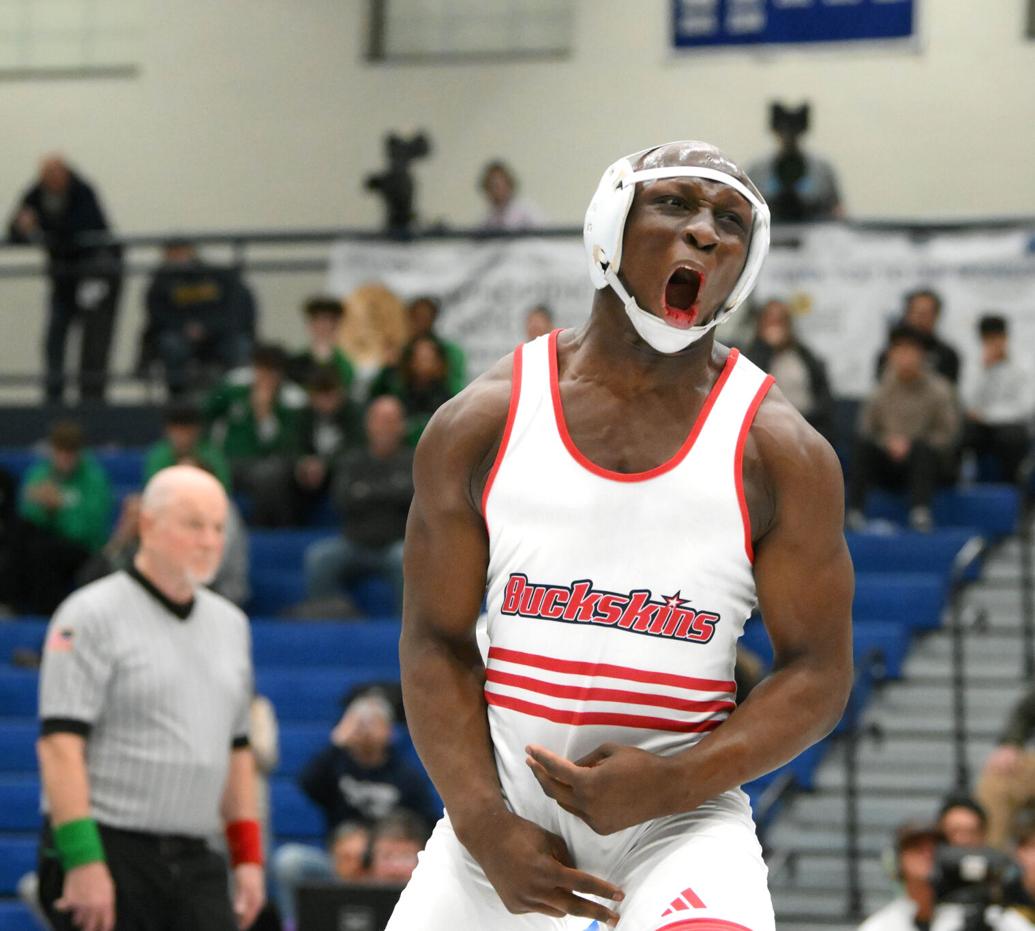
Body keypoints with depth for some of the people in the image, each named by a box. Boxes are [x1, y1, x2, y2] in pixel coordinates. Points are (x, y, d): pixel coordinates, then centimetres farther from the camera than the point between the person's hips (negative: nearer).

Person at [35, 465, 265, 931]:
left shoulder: (229, 624, 16)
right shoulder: (92, 617, -6)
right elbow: (60, 744, -13)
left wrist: (248, 856, 15)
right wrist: (84, 863, -20)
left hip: (195, 861, 6)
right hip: (106, 855, -6)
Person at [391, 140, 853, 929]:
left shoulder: (780, 453, -4)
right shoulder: (478, 426, 0)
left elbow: (817, 671, -3)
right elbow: (436, 641, 2)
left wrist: (669, 783, -17)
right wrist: (484, 825, -11)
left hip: (680, 811, -2)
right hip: (507, 804, 2)